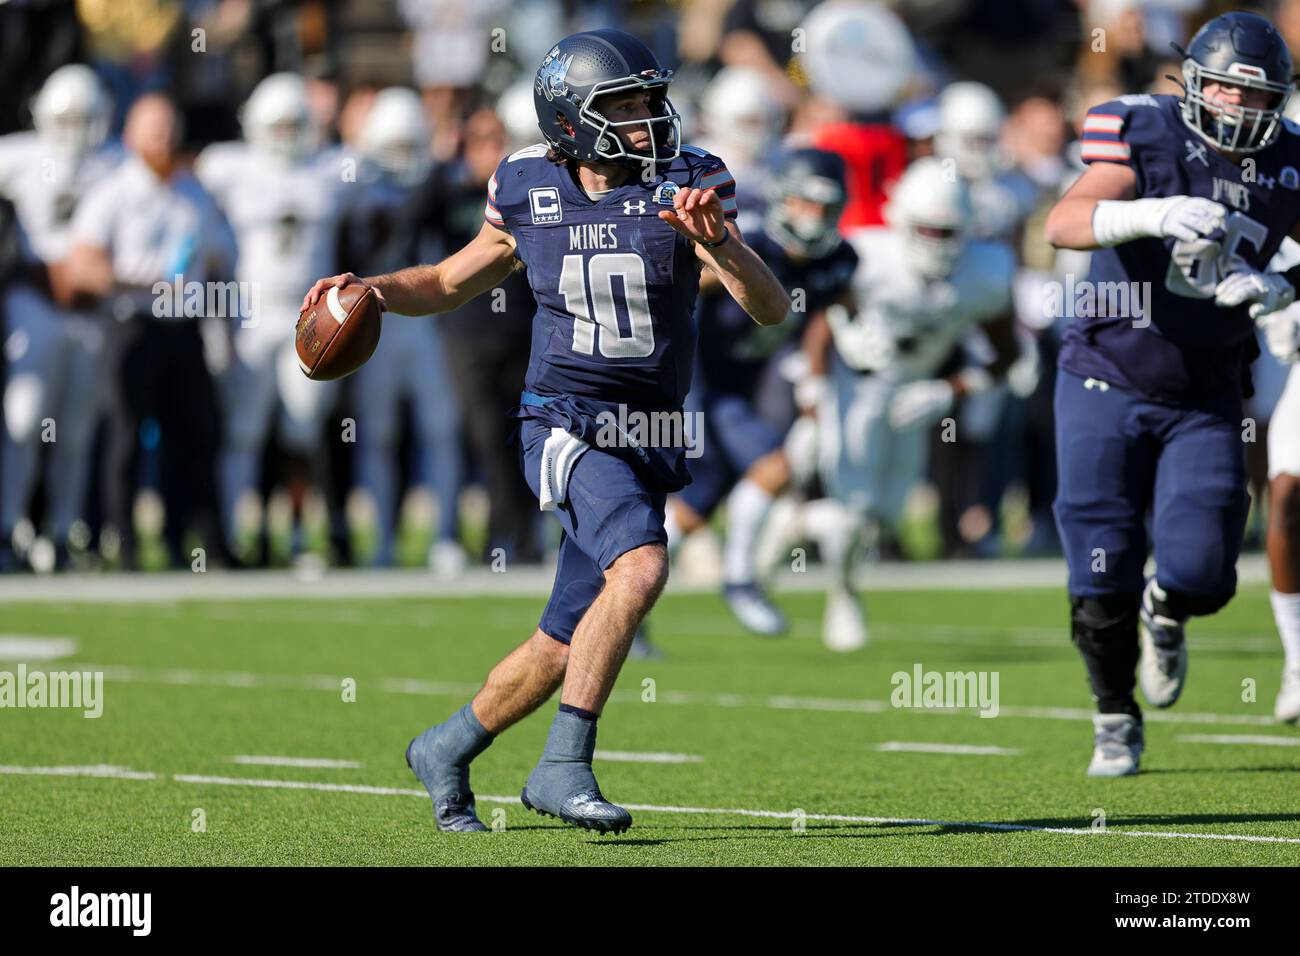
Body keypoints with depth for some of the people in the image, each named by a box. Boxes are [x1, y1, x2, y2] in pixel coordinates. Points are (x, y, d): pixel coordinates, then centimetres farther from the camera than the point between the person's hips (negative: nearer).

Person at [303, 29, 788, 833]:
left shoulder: (690, 189, -4)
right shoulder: (529, 196, 0)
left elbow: (771, 309, -12)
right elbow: (449, 284, 18)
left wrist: (715, 242, -29)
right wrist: (369, 289, 0)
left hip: (649, 443, 3)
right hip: (568, 426, -3)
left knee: (565, 649, 9)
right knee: (641, 566, -29)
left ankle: (449, 749, 34)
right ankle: (564, 767, -23)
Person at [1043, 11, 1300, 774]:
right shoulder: (1148, 138, -13)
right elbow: (1063, 224, -27)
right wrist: (1152, 214, -44)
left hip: (1204, 403, 2)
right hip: (1107, 387, -2)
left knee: (1201, 574, -8)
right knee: (1103, 584, -2)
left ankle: (1165, 616, 29)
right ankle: (1117, 721, 21)